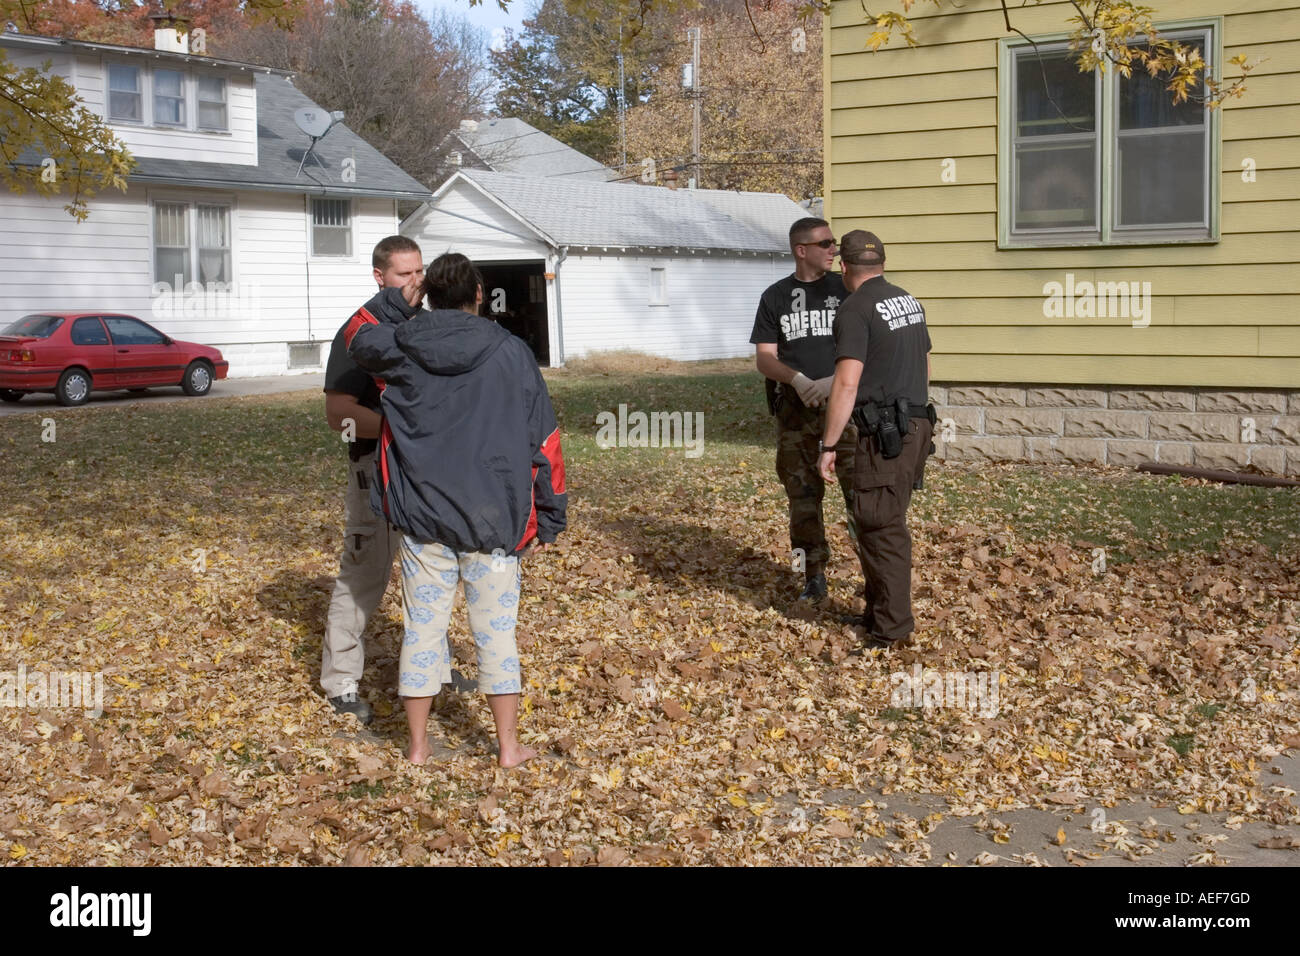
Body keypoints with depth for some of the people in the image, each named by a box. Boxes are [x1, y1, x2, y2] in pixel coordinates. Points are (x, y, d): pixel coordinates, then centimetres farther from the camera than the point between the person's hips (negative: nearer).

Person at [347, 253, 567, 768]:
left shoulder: (400, 347, -2)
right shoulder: (512, 354, -5)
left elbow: (359, 337, 21)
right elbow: (545, 442, -3)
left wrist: (397, 301, 33)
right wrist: (549, 519, 5)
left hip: (422, 518, 1)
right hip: (494, 520, -1)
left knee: (422, 627, 10)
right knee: (496, 630, 8)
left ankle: (418, 745, 19)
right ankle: (509, 746, 15)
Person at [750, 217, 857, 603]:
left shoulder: (846, 288, 6)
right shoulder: (775, 296, 9)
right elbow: (764, 358, 4)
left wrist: (833, 381, -15)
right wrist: (798, 380, -15)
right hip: (794, 407, 2)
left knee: (859, 484, -13)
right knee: (802, 493, 5)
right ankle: (814, 577, 15)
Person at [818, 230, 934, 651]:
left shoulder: (855, 309, -11)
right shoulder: (909, 301, 16)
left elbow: (847, 382, -19)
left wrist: (828, 445, -15)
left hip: (885, 432, -9)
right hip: (918, 425, 9)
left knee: (881, 526, -4)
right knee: (884, 521, 17)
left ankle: (891, 628, -1)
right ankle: (879, 608, 24)